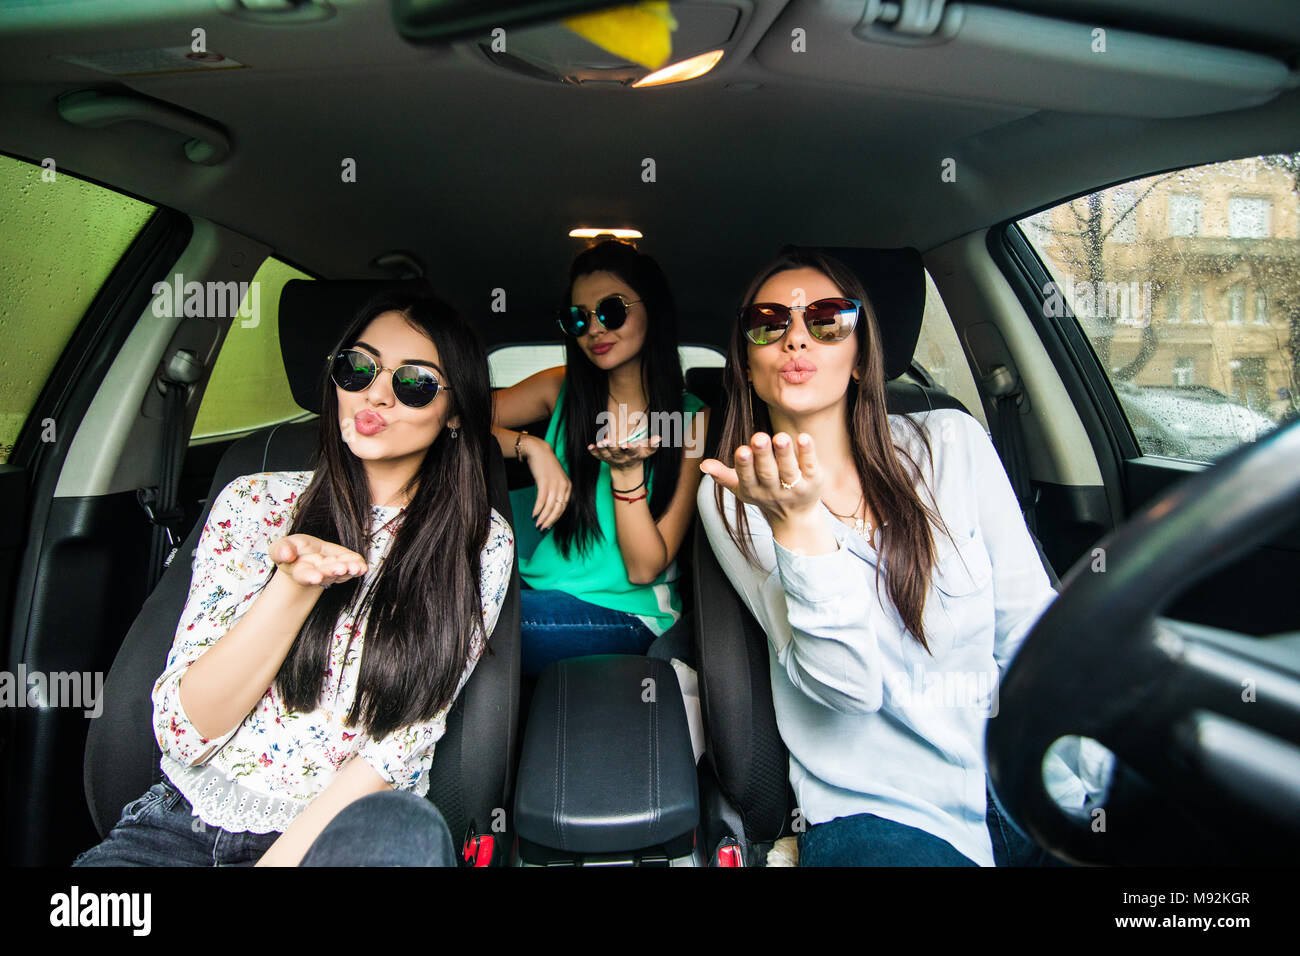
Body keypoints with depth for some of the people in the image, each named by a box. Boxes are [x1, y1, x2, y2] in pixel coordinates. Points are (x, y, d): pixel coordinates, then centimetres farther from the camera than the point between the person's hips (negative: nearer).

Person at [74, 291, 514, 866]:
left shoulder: (480, 544, -4)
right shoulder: (254, 503, 1)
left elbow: (401, 742, -7)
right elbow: (181, 732, -6)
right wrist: (295, 585, -21)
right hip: (183, 826, 2)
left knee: (404, 830, -33)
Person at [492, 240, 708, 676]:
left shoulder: (692, 419, -6)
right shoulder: (560, 388, 4)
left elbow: (644, 569, -9)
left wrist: (627, 471, -23)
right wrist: (530, 445, -17)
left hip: (627, 614, -4)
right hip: (536, 587, 4)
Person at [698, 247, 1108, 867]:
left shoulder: (951, 443, 2)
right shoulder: (731, 496, -3)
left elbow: (1031, 629, 4)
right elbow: (846, 684, -12)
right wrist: (797, 522, -25)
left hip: (1023, 775, 4)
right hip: (877, 806, -3)